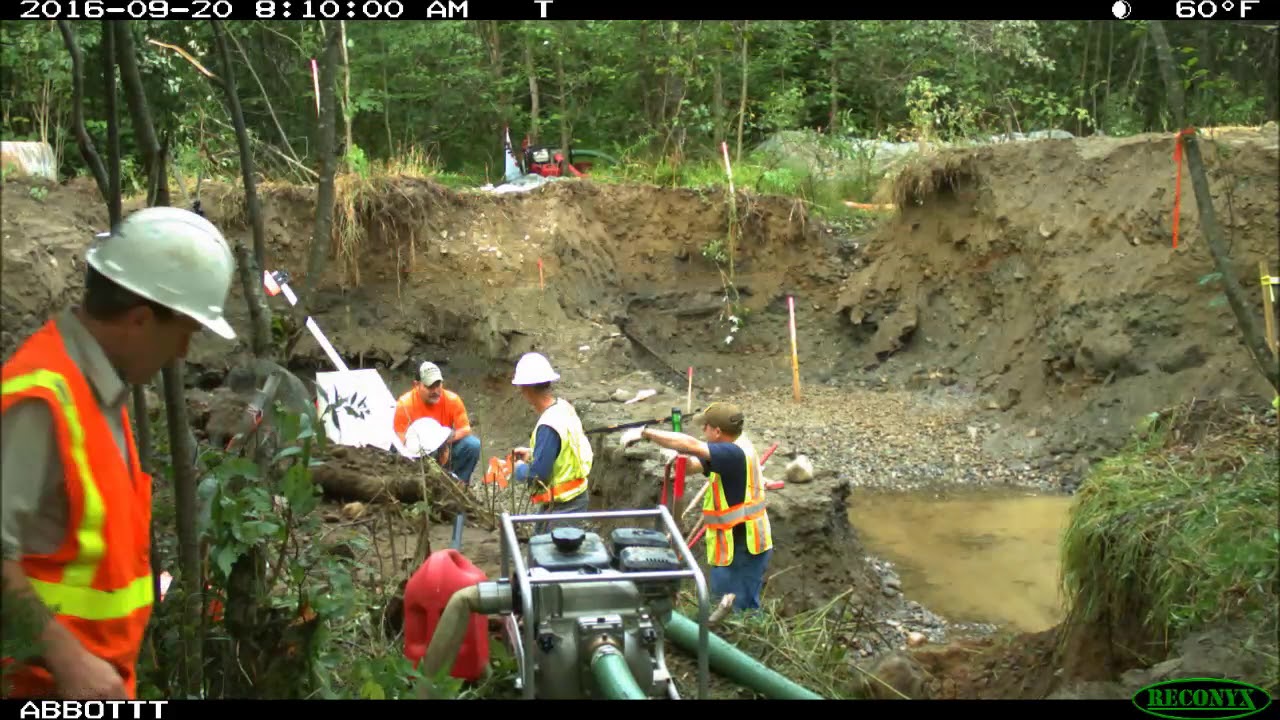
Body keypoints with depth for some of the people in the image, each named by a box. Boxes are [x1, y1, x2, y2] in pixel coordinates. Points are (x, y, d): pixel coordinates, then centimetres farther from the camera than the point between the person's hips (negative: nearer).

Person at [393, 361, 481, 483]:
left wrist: (450, 436, -31)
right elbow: (401, 443, -17)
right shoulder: (404, 404, -18)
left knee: (473, 445, -22)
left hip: (445, 452, 2)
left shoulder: (452, 400, -14)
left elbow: (466, 429, -9)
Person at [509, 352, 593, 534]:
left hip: (562, 506, -9)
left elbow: (537, 474, -24)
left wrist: (518, 469, -6)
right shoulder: (564, 407, 0)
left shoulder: (549, 426, -28)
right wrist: (532, 453, 13)